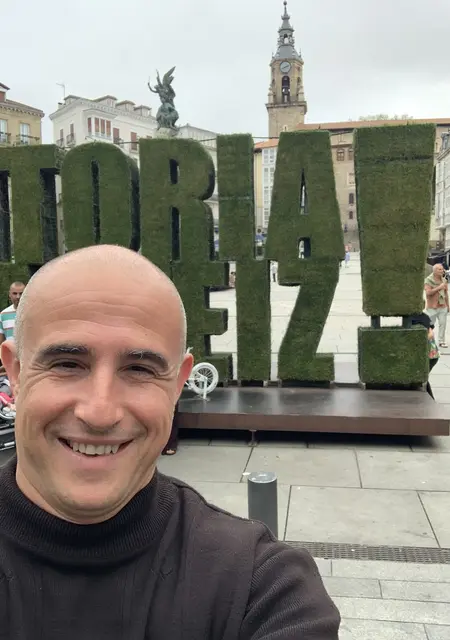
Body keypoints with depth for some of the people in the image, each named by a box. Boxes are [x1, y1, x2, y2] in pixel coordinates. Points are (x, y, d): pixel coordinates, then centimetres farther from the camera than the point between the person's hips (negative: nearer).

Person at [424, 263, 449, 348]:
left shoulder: (444, 280, 7)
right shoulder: (428, 280, -9)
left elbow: (446, 294, 14)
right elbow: (428, 293, -20)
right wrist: (439, 288, -23)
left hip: (443, 307, 4)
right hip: (432, 307, -4)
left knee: (443, 324, -1)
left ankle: (442, 341, 6)